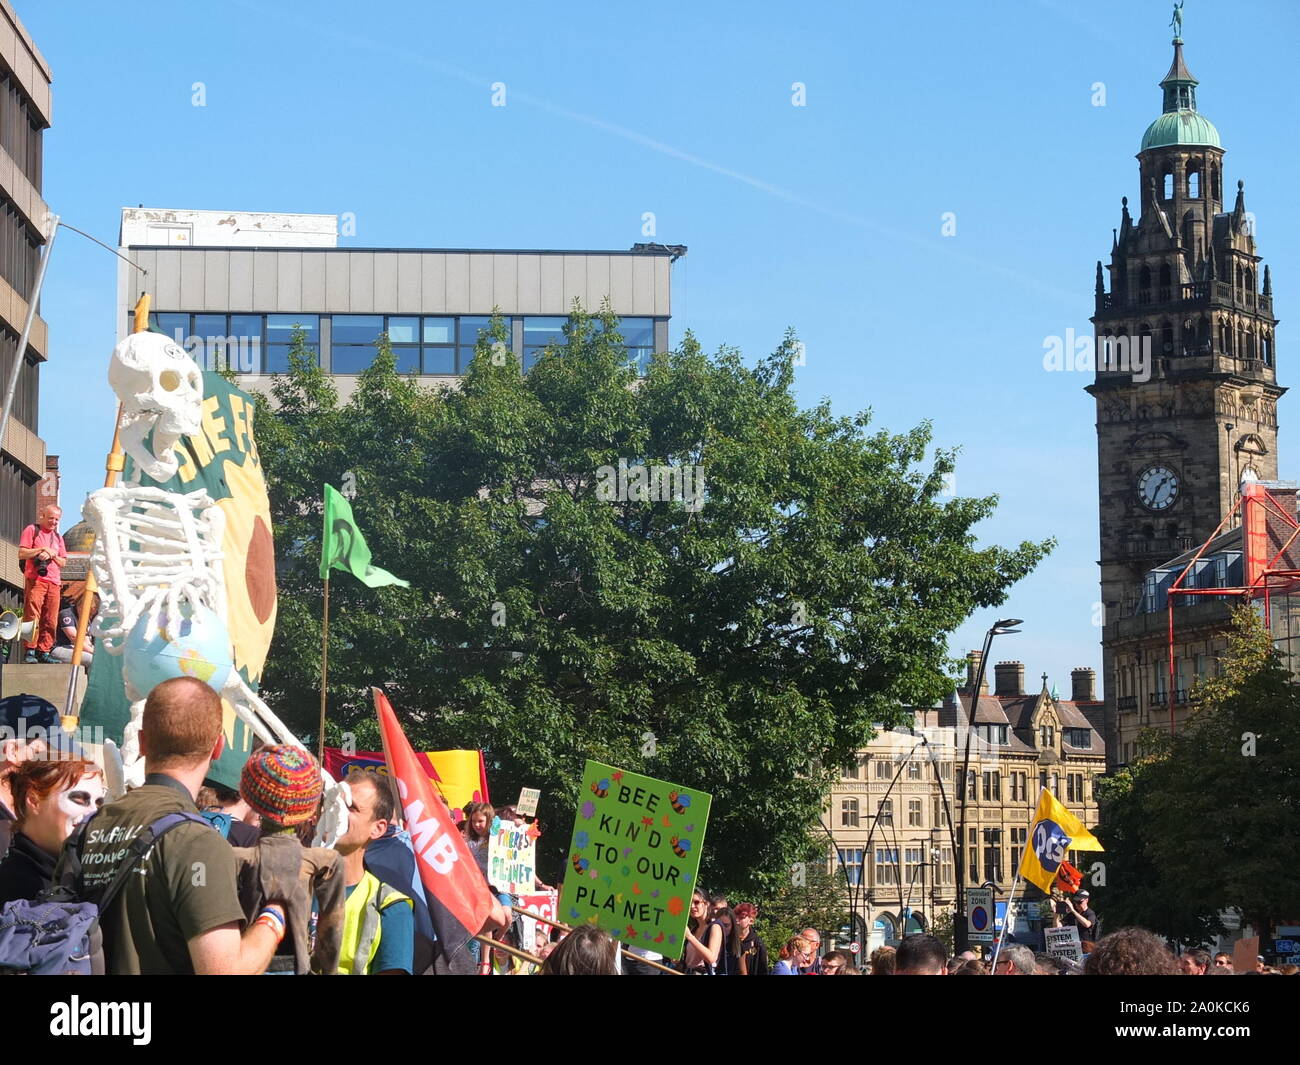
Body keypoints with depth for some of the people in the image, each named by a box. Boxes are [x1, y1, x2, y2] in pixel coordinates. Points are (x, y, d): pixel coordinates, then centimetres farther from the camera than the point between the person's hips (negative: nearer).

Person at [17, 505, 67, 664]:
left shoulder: (58, 537, 24)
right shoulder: (32, 530, 8)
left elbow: (63, 563, 22)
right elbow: (22, 554, -2)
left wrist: (52, 555, 2)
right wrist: (43, 549, -8)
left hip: (53, 582, 5)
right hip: (35, 579, -5)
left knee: (50, 620, -1)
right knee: (32, 616, -12)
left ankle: (44, 651, 1)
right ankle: (30, 651, -13)